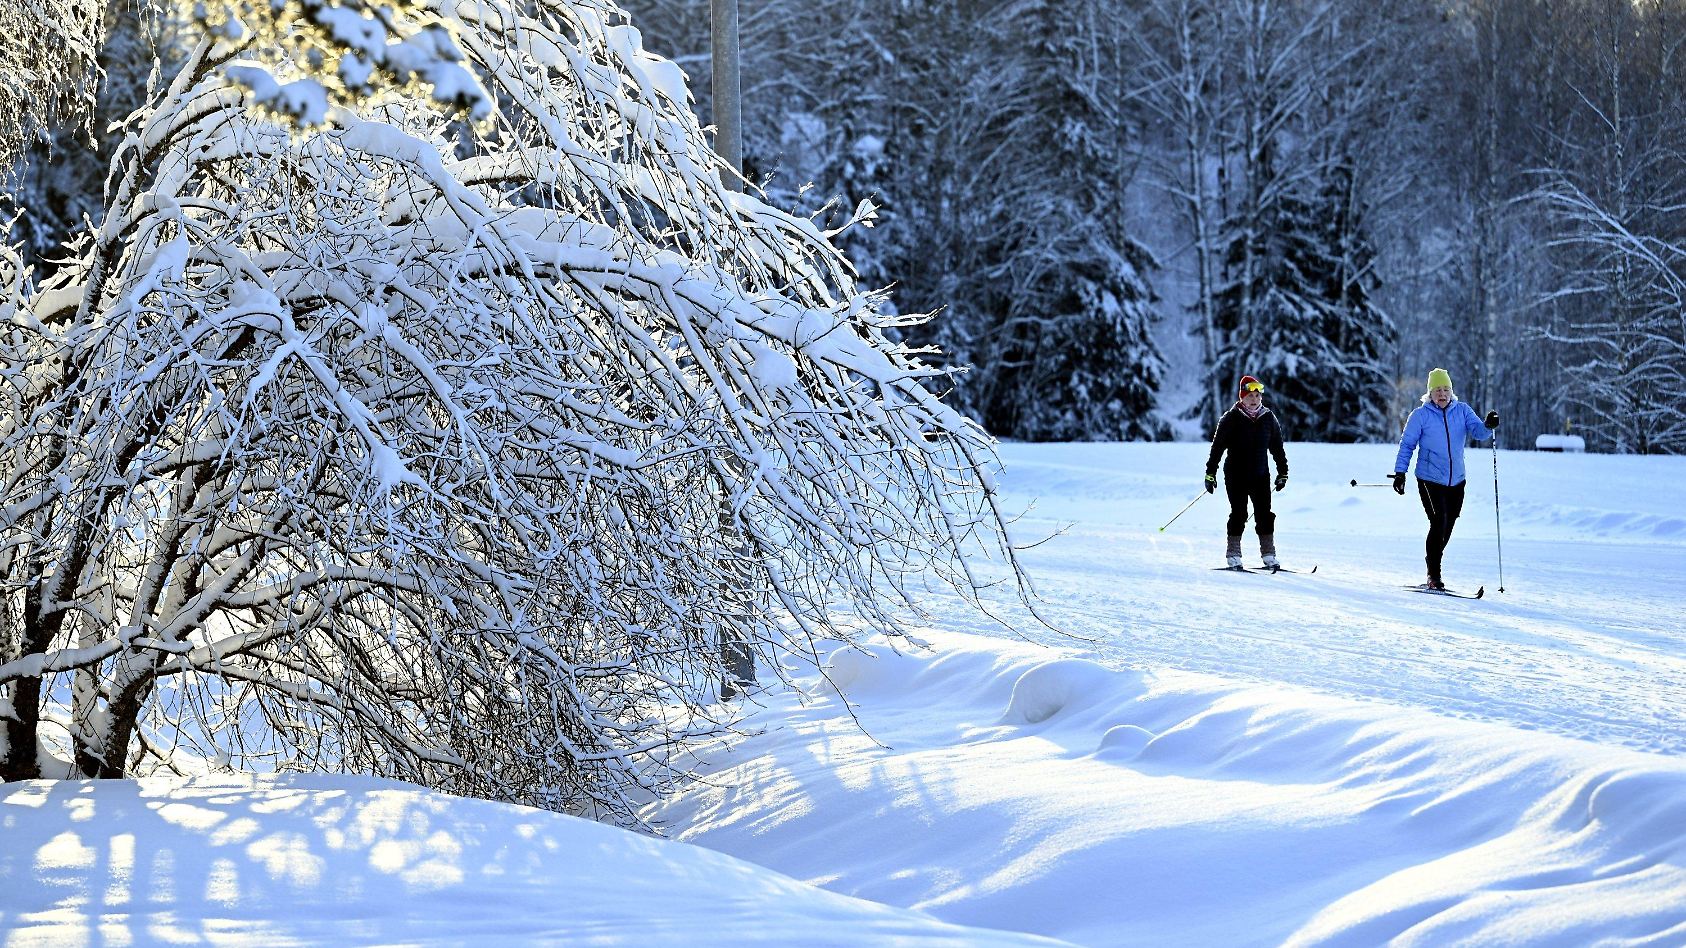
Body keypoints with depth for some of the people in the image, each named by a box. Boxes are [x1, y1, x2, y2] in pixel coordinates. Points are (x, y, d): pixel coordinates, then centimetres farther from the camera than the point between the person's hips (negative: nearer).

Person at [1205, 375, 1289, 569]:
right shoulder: (1232, 418, -5)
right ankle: (1233, 556, 0)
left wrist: (1283, 472, 16)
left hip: (1260, 475, 3)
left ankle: (1268, 555, 6)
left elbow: (1278, 447, 16)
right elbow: (1217, 446, -4)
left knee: (1265, 515, 1)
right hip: (1236, 475, -3)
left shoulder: (1268, 418, 7)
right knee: (1238, 514, -6)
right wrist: (1210, 473, -7)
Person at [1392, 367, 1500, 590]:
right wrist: (1400, 473, -6)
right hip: (1430, 480, -4)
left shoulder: (1462, 411, 5)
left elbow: (1478, 431, -6)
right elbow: (1407, 445, 2)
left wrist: (1487, 425, -29)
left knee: (1448, 526, 9)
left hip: (1456, 481, 4)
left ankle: (1433, 564, 25)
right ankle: (1433, 577, -11)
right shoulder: (1421, 415, -2)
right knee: (1439, 523, -16)